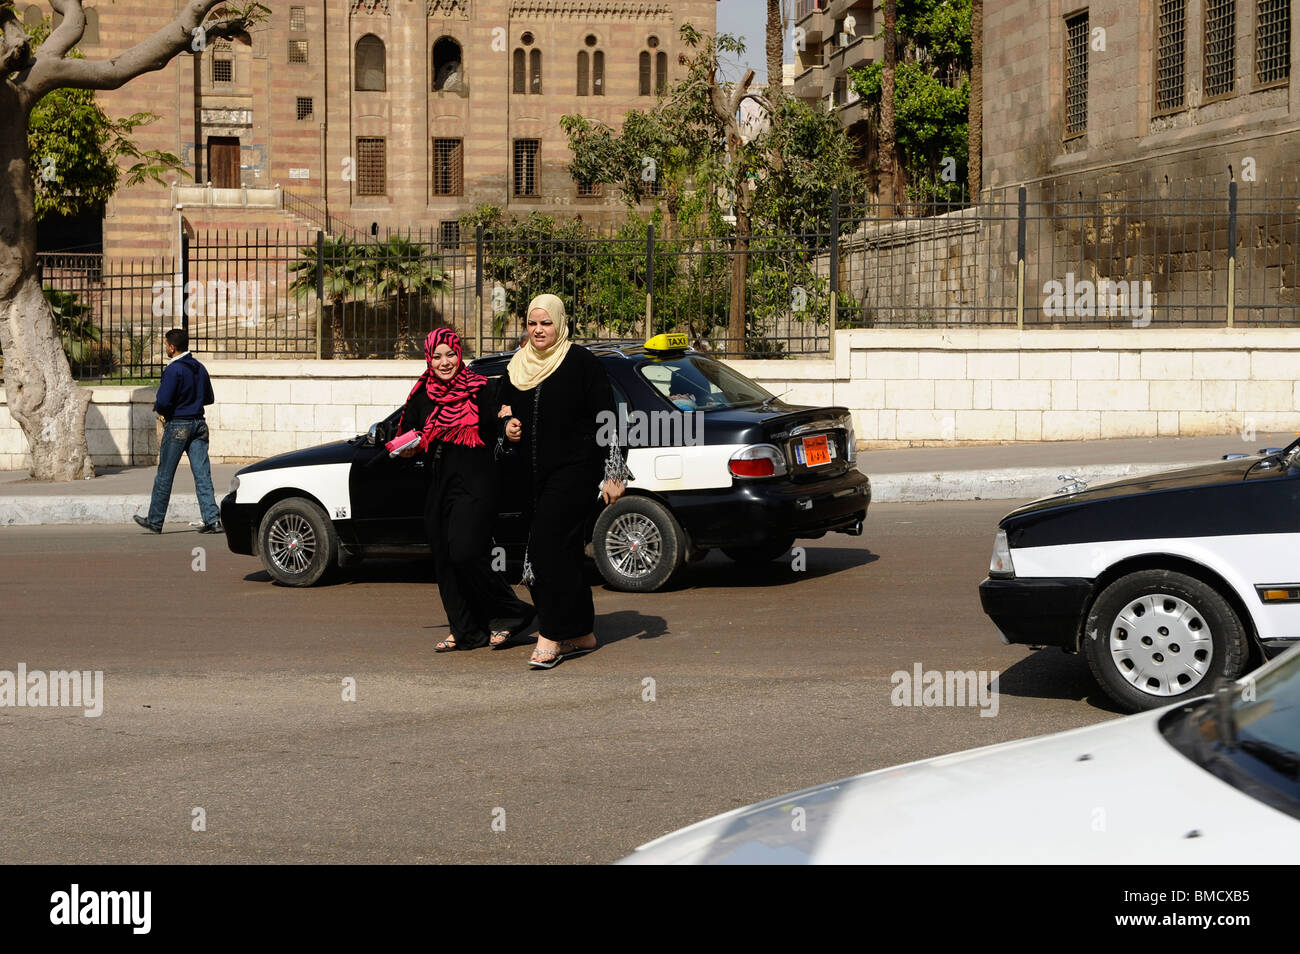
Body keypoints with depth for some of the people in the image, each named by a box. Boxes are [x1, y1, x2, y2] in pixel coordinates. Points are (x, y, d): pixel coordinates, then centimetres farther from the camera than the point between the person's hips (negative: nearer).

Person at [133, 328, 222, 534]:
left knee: (164, 476, 5)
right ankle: (213, 519, -8)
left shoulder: (173, 370, -15)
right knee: (202, 474, 2)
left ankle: (155, 521, 14)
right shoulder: (200, 368, 9)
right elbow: (209, 398, 18)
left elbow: (163, 402, -20)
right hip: (199, 424, 6)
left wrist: (158, 407, 1)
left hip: (177, 426, -6)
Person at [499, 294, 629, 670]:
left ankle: (551, 637, -12)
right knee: (564, 551, 8)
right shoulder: (517, 367, 12)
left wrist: (613, 473, -10)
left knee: (549, 544, -15)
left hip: (573, 469, -6)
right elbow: (504, 409, 27)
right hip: (534, 472, 6)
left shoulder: (581, 362, -5)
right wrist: (508, 426, 3)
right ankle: (582, 634, 16)